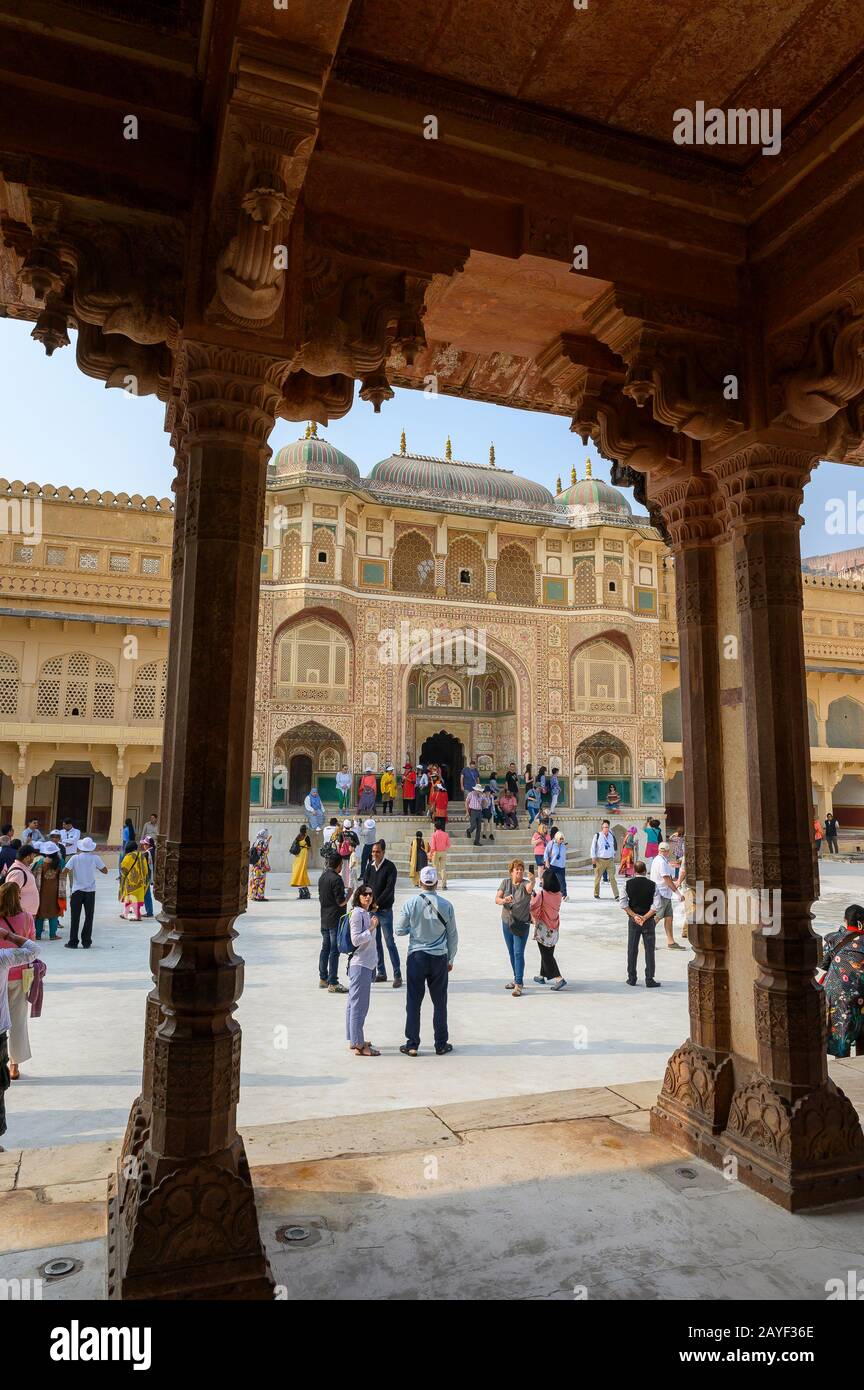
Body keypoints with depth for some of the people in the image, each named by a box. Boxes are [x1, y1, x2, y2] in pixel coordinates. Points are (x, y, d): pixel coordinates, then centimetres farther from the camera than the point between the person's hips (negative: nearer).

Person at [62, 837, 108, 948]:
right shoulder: (95, 858, -4)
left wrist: (65, 876, 10)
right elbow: (105, 871, 3)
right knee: (89, 917, 7)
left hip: (77, 890, 0)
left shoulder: (75, 858, -6)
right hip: (90, 891, 0)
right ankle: (86, 942, 8)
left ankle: (73, 942, 8)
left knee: (75, 917, 7)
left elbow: (64, 872, -11)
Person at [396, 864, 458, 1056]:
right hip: (439, 957, 1)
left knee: (414, 1002, 7)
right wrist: (451, 959, 14)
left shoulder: (410, 903, -9)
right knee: (440, 1002, 12)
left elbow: (400, 931, -1)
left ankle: (412, 1045, 13)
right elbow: (453, 935, 2)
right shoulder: (446, 905, -6)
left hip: (417, 957, -1)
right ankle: (441, 1044, 19)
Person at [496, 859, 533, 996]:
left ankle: (519, 984, -6)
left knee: (519, 953, -9)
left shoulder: (525, 884, -10)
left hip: (522, 923, -4)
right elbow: (497, 899, -8)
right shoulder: (505, 882, 1)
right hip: (506, 922, 5)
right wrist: (504, 900, -31)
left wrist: (532, 880, -56)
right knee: (511, 953, 15)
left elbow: (529, 888, -34)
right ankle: (517, 978, 30)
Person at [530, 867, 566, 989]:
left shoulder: (541, 893, -21)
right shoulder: (558, 894, -5)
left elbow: (533, 907, -13)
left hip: (543, 928, -6)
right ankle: (543, 976, 33)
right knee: (548, 952, 19)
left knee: (546, 954, 2)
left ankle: (558, 978, -8)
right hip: (554, 928, 6)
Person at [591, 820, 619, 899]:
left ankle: (616, 895, -6)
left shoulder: (611, 836, 7)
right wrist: (593, 858, -5)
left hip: (610, 860, 2)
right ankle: (596, 893, 22)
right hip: (600, 860, -2)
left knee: (612, 877, -5)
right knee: (597, 878, 7)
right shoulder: (597, 836, -5)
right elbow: (593, 847, -2)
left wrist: (613, 856, 18)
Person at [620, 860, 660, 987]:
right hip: (648, 920, -1)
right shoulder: (652, 885, -7)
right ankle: (649, 980, 5)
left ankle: (632, 978, 14)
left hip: (633, 920, 1)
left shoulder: (628, 884, -5)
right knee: (649, 950, 5)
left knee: (632, 949, 9)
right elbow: (655, 905, -13)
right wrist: (645, 917, -10)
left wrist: (634, 916, -6)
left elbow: (623, 903, -8)